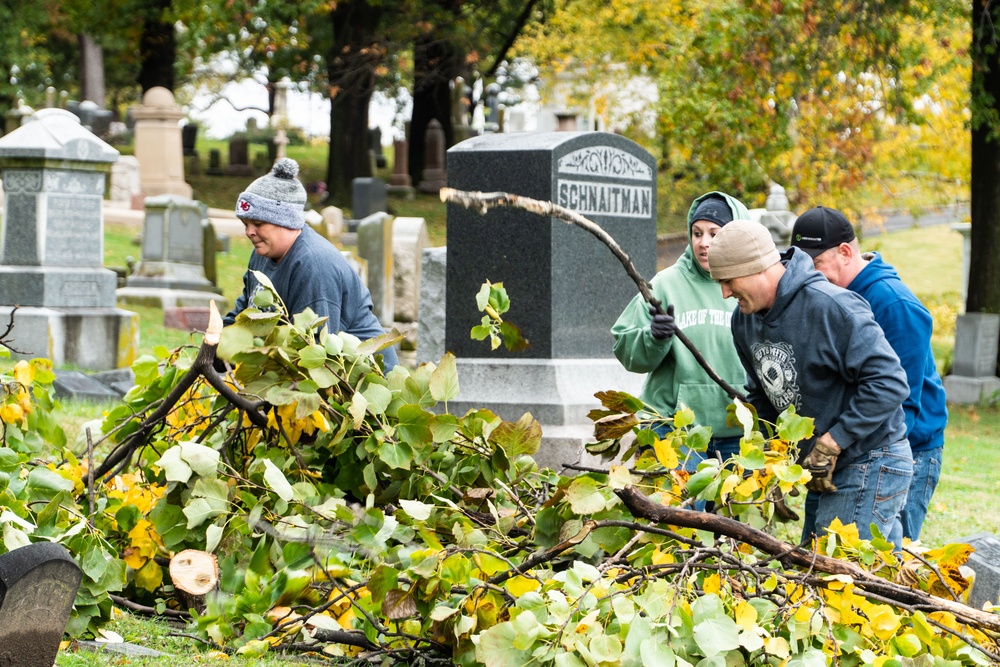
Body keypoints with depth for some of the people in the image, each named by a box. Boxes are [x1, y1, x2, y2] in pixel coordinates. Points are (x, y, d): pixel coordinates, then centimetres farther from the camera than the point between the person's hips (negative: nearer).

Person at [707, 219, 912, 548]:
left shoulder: (830, 307, -22)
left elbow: (889, 383, -25)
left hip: (869, 469, -9)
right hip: (823, 472, 9)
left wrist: (830, 445, -23)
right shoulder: (744, 321, 5)